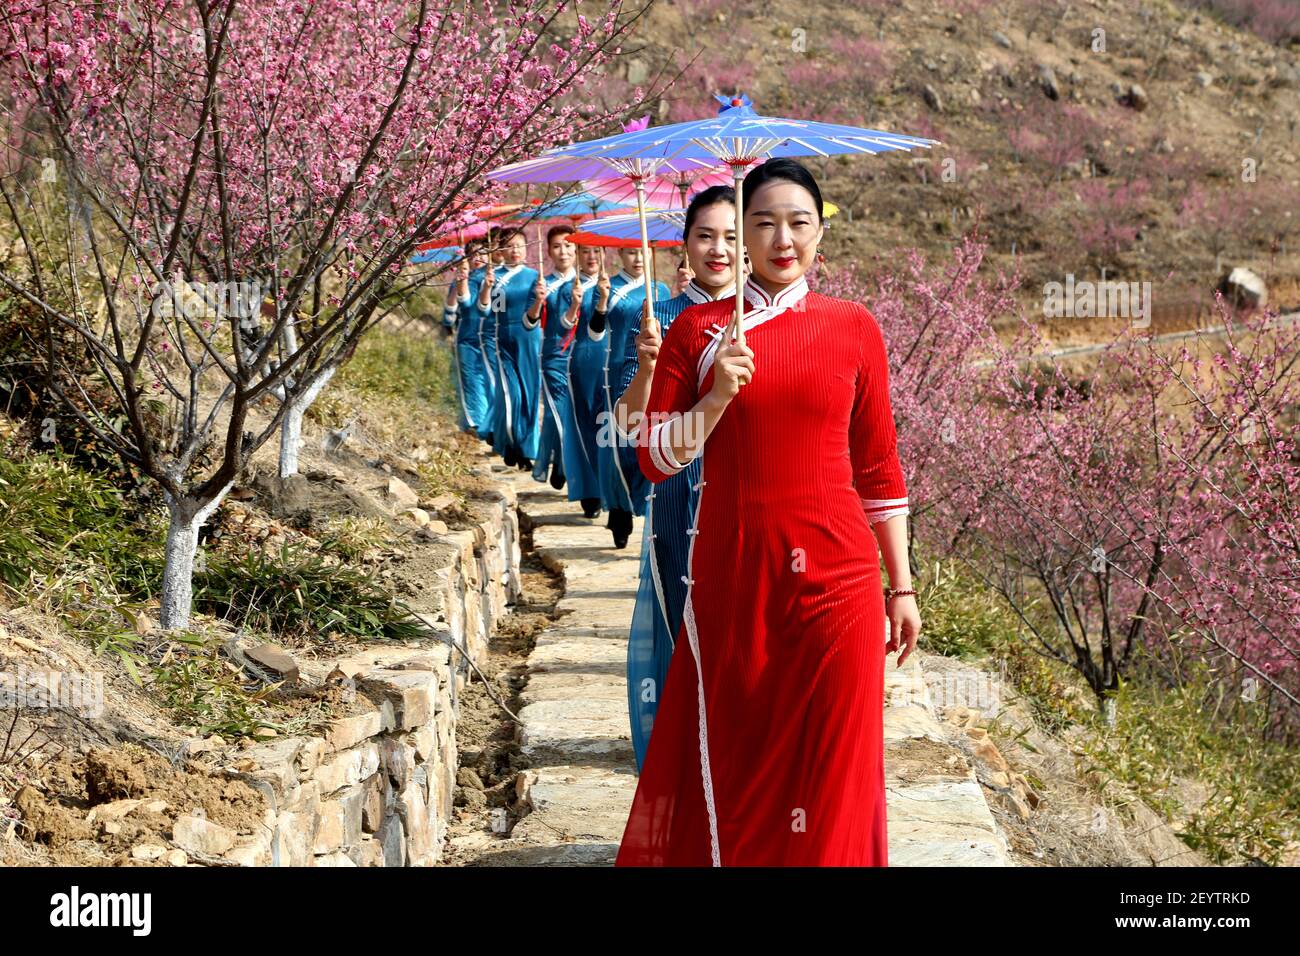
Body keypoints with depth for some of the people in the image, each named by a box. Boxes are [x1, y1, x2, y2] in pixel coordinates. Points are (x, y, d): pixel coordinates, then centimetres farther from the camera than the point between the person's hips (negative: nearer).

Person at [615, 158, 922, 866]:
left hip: (836, 573, 0)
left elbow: (878, 468, 8)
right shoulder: (699, 328, 4)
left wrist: (901, 587, 8)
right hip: (731, 574, 0)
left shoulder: (854, 328, 5)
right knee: (735, 760, 7)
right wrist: (718, 396, -15)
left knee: (831, 764, 2)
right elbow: (654, 458, 1)